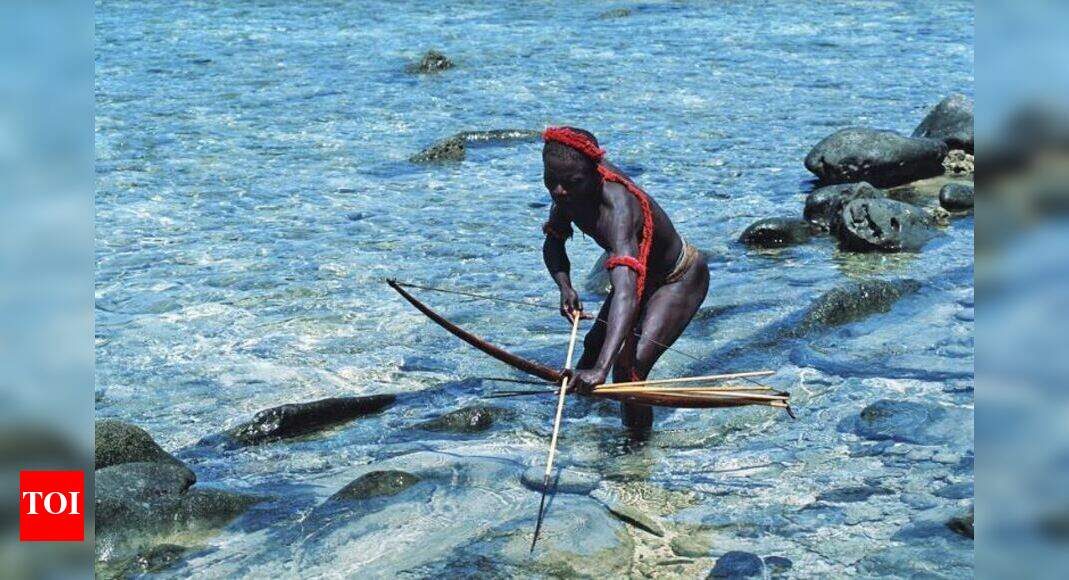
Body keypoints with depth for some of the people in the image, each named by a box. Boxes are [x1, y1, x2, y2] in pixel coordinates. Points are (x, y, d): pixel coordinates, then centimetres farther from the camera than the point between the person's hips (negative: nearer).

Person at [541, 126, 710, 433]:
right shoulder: (570, 190, -20)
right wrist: (565, 287, -26)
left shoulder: (617, 207, -44)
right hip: (643, 274, 8)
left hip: (680, 279, -8)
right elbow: (553, 243, -4)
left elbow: (627, 292, -56)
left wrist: (602, 368, -67)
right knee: (596, 343, 23)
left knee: (629, 367, -22)